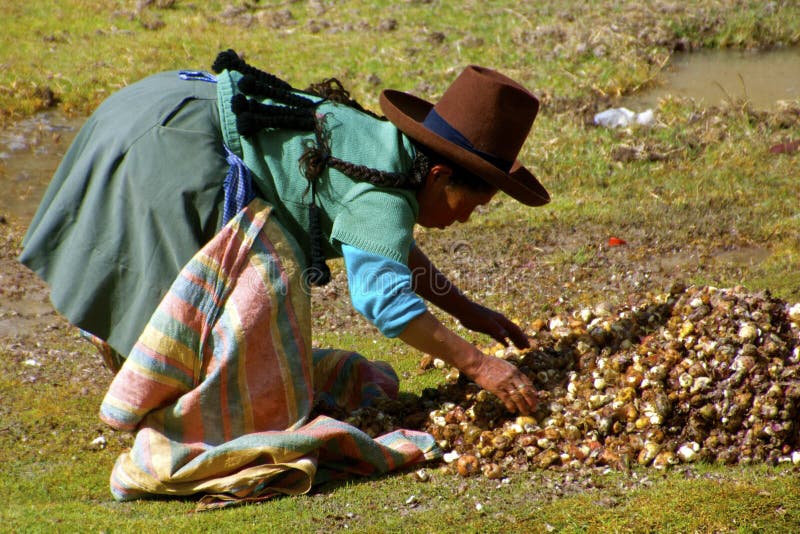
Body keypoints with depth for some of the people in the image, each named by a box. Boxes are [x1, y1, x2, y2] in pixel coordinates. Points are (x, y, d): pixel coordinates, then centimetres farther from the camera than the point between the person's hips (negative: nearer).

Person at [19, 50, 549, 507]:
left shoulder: (386, 149, 12)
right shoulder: (383, 192, -17)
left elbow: (393, 248, 29)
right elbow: (381, 293, -31)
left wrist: (470, 311, 25)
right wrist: (477, 363, -27)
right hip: (167, 148, -11)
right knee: (263, 279, -16)